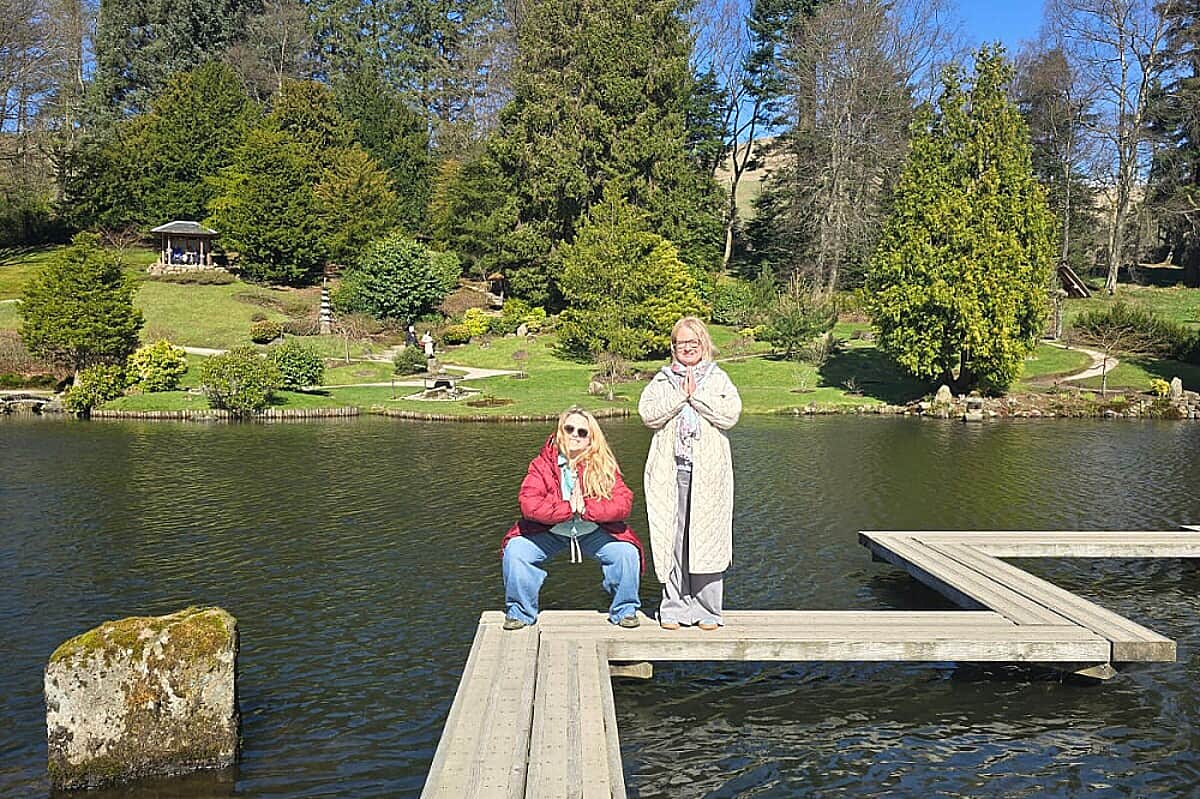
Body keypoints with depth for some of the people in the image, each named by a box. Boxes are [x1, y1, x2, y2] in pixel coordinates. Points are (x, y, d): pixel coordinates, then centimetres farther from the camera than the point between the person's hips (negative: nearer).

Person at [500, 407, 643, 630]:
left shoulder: (604, 465, -7)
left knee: (627, 552, -21)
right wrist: (569, 508, -26)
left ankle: (625, 610, 4)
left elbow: (623, 503, -18)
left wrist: (585, 508, -28)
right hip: (548, 532, 0)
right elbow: (529, 505, -22)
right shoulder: (543, 464, -10)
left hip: (594, 533, 0)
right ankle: (519, 612, 1)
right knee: (515, 550, -22)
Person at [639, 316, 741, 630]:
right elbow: (648, 413, -3)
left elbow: (730, 415, -5)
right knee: (671, 539, -1)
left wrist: (697, 395, -6)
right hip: (669, 471, 1)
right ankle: (674, 607, 9)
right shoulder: (662, 380, 14)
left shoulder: (718, 379, 12)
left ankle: (708, 610, 7)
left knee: (707, 539, -3)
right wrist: (680, 395, -8)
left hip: (709, 472, -1)